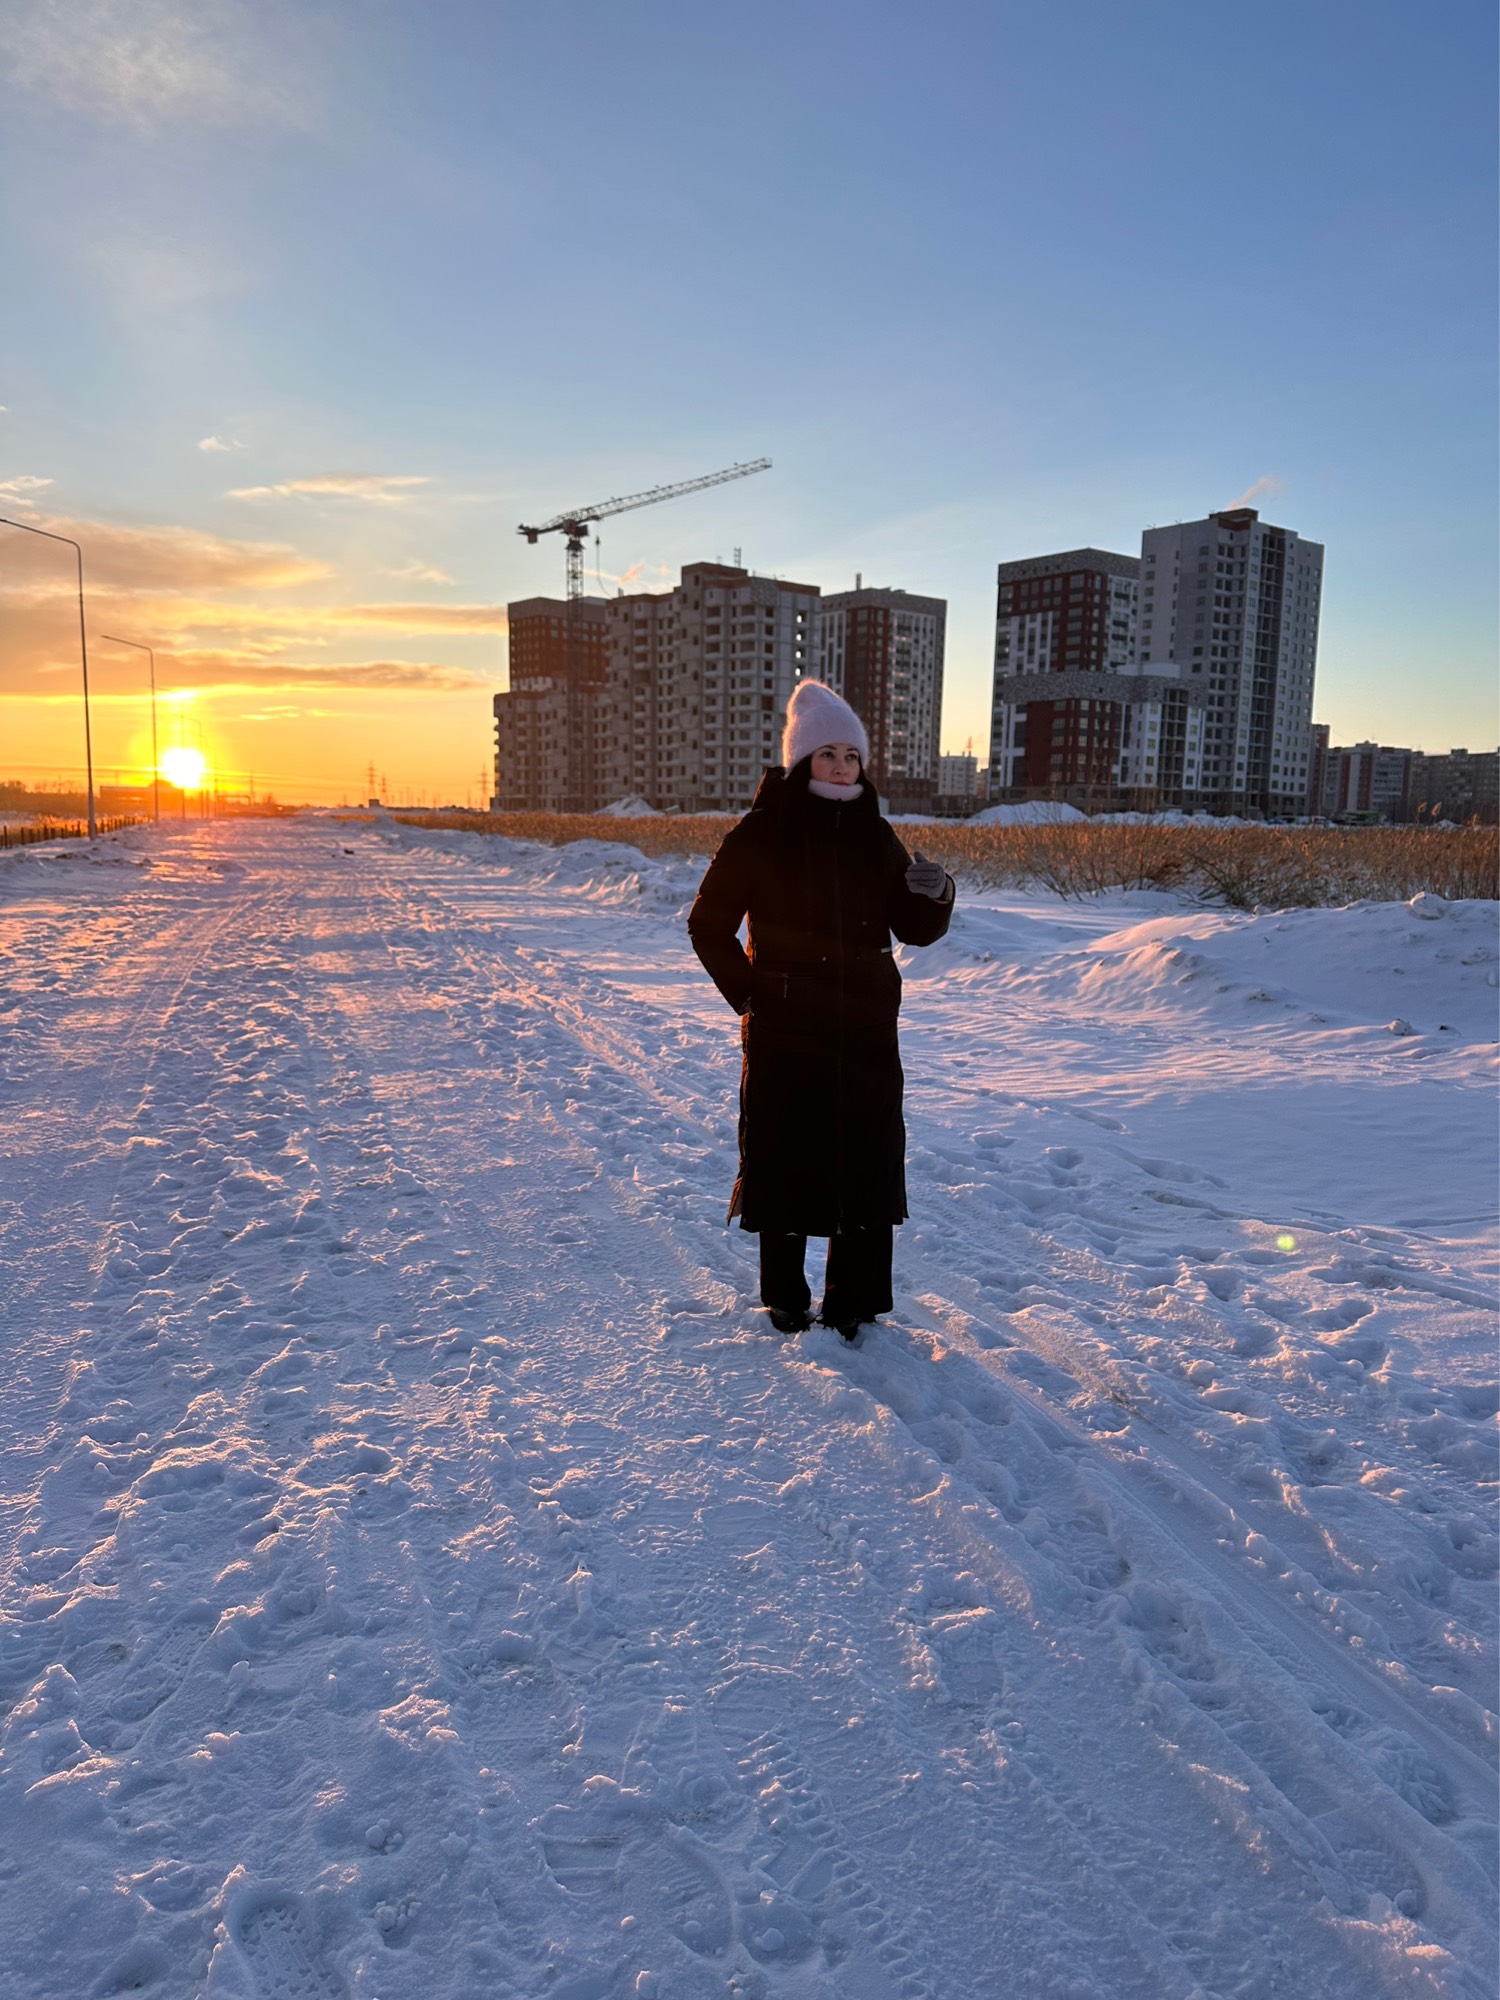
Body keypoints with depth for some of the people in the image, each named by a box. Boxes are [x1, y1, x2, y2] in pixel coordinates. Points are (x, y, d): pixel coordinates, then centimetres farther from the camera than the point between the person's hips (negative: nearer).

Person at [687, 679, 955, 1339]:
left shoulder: (875, 837, 6)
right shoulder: (760, 834, -4)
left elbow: (914, 930, 8)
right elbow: (708, 924, 2)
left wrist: (934, 896, -13)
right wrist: (748, 993, -4)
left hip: (866, 1034, 3)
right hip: (783, 1033, -3)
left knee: (866, 1162, 5)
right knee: (783, 1163, 5)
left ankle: (853, 1300, 20)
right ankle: (785, 1298, 23)